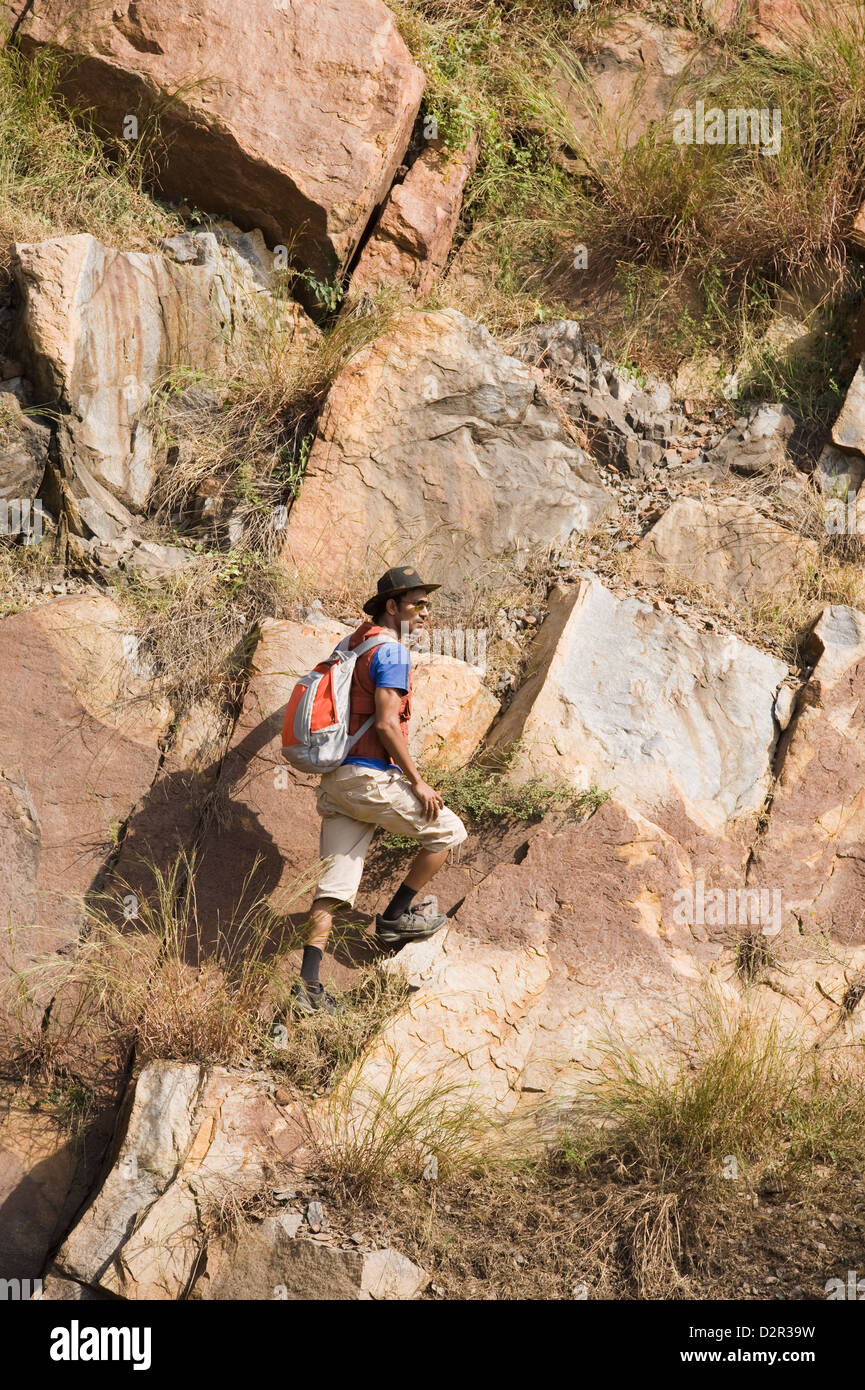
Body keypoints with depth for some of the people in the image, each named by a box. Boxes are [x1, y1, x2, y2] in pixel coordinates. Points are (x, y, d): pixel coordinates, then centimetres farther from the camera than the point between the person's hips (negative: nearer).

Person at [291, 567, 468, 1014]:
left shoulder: (355, 642, 19)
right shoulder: (391, 651, -10)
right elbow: (387, 724, -17)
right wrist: (418, 781, -12)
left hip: (337, 779, 9)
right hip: (372, 777, -9)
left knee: (335, 884, 3)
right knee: (447, 830, 10)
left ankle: (308, 981, -6)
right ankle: (395, 917, 15)